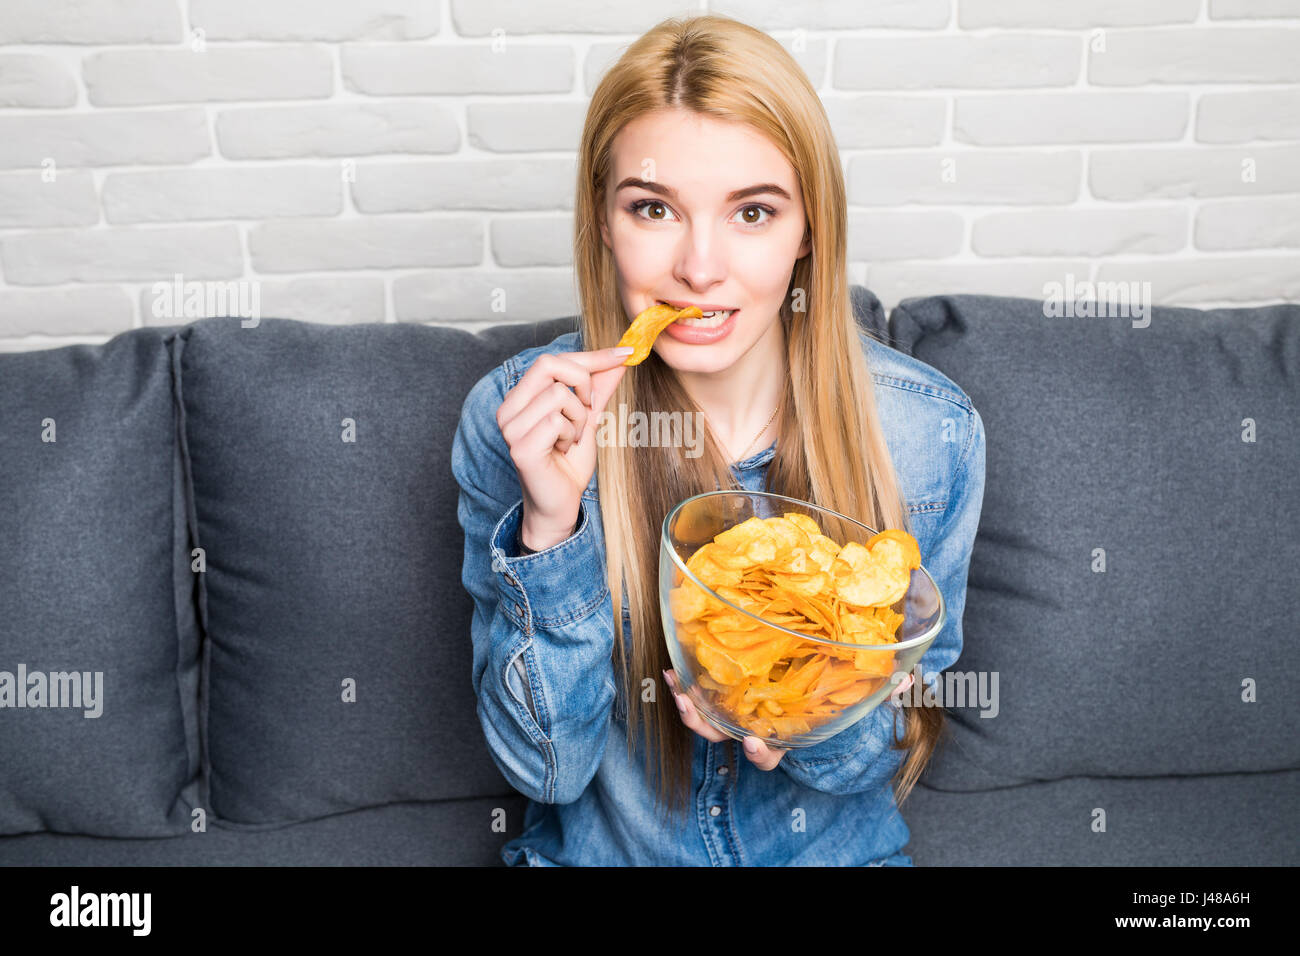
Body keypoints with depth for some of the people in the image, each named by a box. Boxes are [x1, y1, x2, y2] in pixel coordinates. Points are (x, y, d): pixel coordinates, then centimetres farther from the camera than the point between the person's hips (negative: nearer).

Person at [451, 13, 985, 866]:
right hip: (598, 848, -1)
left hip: (836, 850, 2)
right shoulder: (513, 419, -13)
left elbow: (904, 732, 0)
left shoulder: (933, 433, -11)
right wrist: (552, 524, -25)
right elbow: (545, 764, -11)